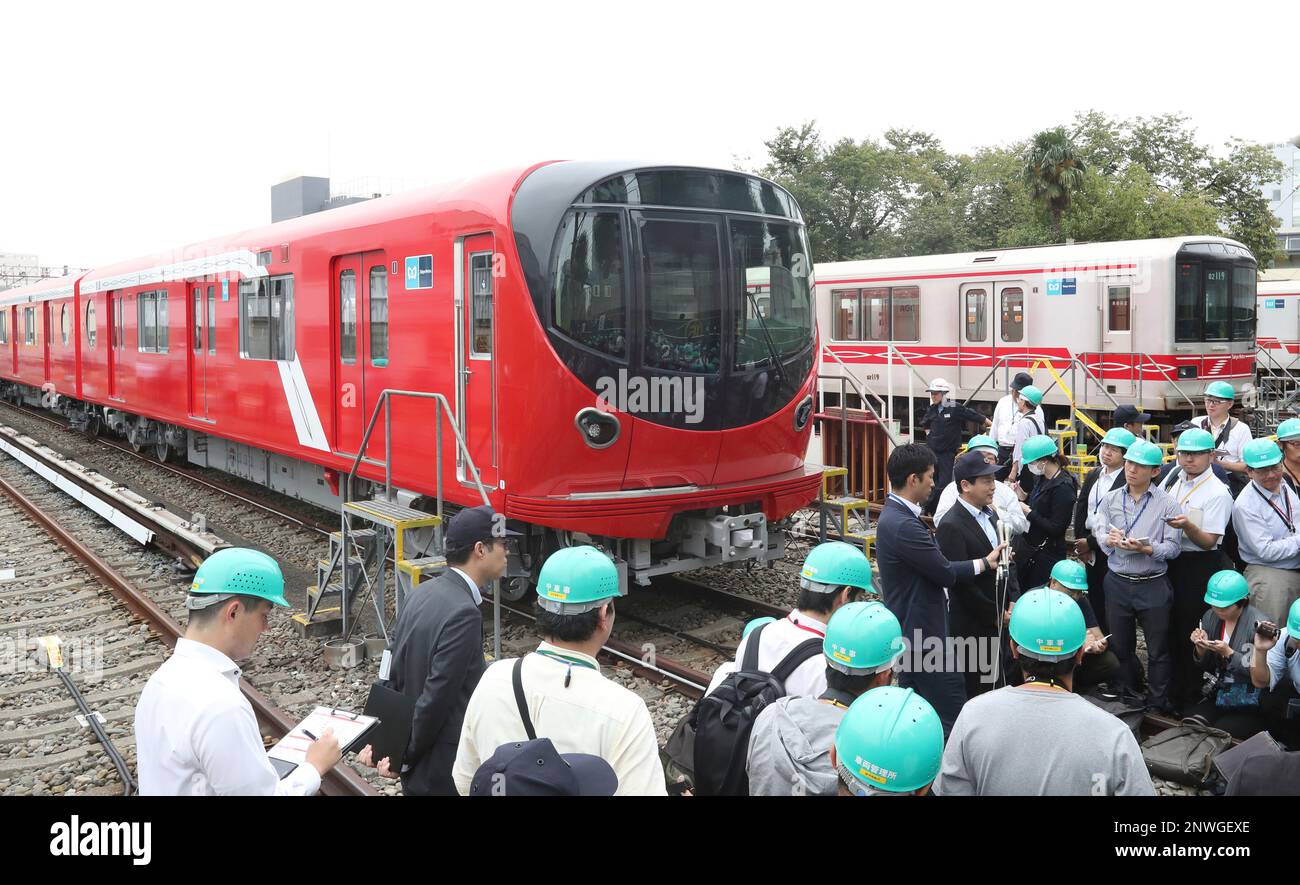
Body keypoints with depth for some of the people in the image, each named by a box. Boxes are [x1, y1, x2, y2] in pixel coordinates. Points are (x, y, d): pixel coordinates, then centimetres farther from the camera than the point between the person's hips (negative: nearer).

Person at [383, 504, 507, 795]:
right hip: (445, 774, -8)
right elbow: (436, 698, -23)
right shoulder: (463, 613, -24)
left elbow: (393, 673, 7)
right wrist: (406, 758, -9)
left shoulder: (421, 593, 2)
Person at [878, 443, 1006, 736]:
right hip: (922, 633, -11)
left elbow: (936, 566, 14)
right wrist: (984, 563, -2)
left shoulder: (894, 515, 9)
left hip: (910, 630, 11)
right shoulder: (903, 525, -25)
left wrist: (985, 561, 9)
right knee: (952, 717, -5)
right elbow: (946, 573, -19)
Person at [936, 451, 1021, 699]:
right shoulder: (951, 526, -18)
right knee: (974, 688, 4)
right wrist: (994, 615, -13)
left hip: (998, 617, 8)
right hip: (972, 625, -8)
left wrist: (1013, 601, 3)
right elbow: (960, 582, -19)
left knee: (994, 683, 14)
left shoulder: (990, 515, 9)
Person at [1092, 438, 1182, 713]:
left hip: (1153, 585, -2)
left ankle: (1158, 706, 17)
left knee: (1158, 651, 5)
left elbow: (1173, 547, -8)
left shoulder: (1168, 504, -3)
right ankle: (1124, 699, 28)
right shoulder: (1110, 500, 5)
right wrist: (1110, 539, -26)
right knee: (1121, 647, 14)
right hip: (1118, 583, 3)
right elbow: (1100, 537, -4)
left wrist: (1146, 548, -24)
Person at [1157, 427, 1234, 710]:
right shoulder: (1173, 477, 5)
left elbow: (1209, 541, -17)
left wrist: (1187, 526, -33)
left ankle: (1188, 693, 20)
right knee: (1168, 626, 16)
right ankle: (1169, 686, 32)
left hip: (1198, 567, -6)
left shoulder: (1218, 493, -13)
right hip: (1168, 561, 6)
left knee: (1190, 632, 4)